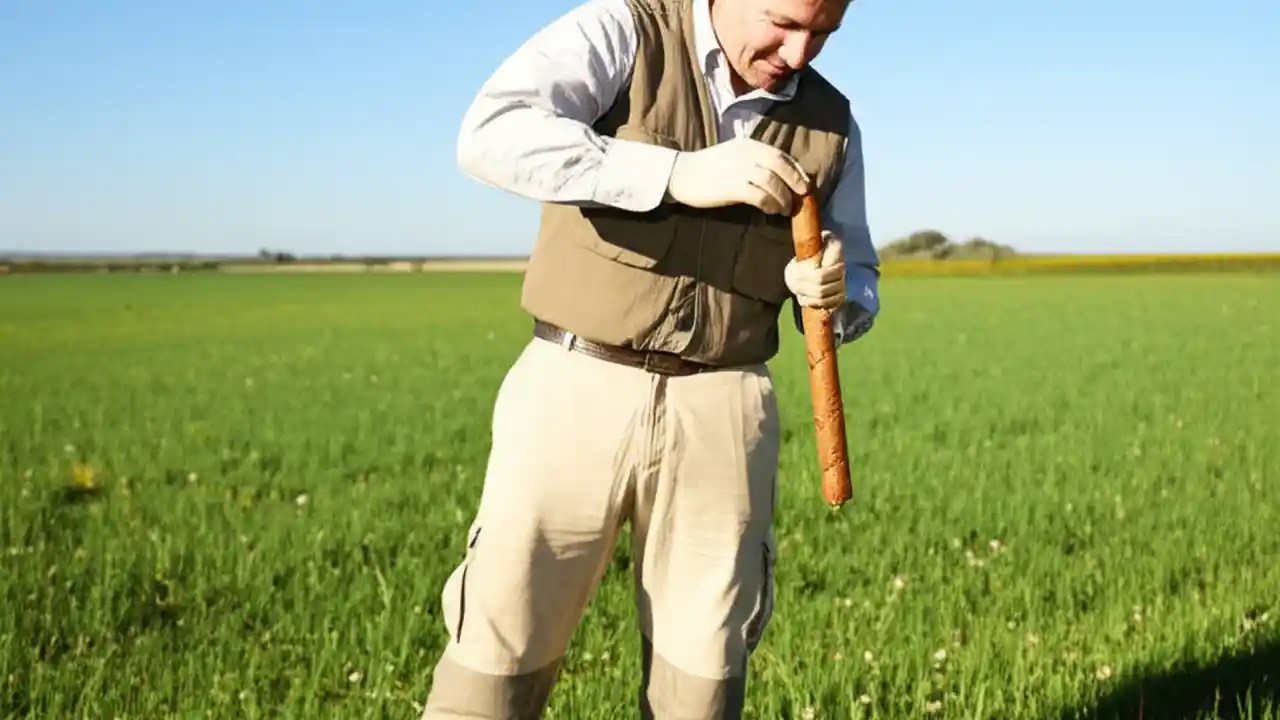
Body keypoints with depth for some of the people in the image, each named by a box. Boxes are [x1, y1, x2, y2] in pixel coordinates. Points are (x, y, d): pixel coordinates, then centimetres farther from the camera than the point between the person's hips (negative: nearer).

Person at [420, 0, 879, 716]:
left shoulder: (830, 122, 9)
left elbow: (859, 288, 16)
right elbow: (493, 135, -20)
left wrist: (834, 294, -9)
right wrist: (678, 174, -26)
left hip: (722, 411, 3)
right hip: (576, 390, -3)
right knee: (496, 658, -1)